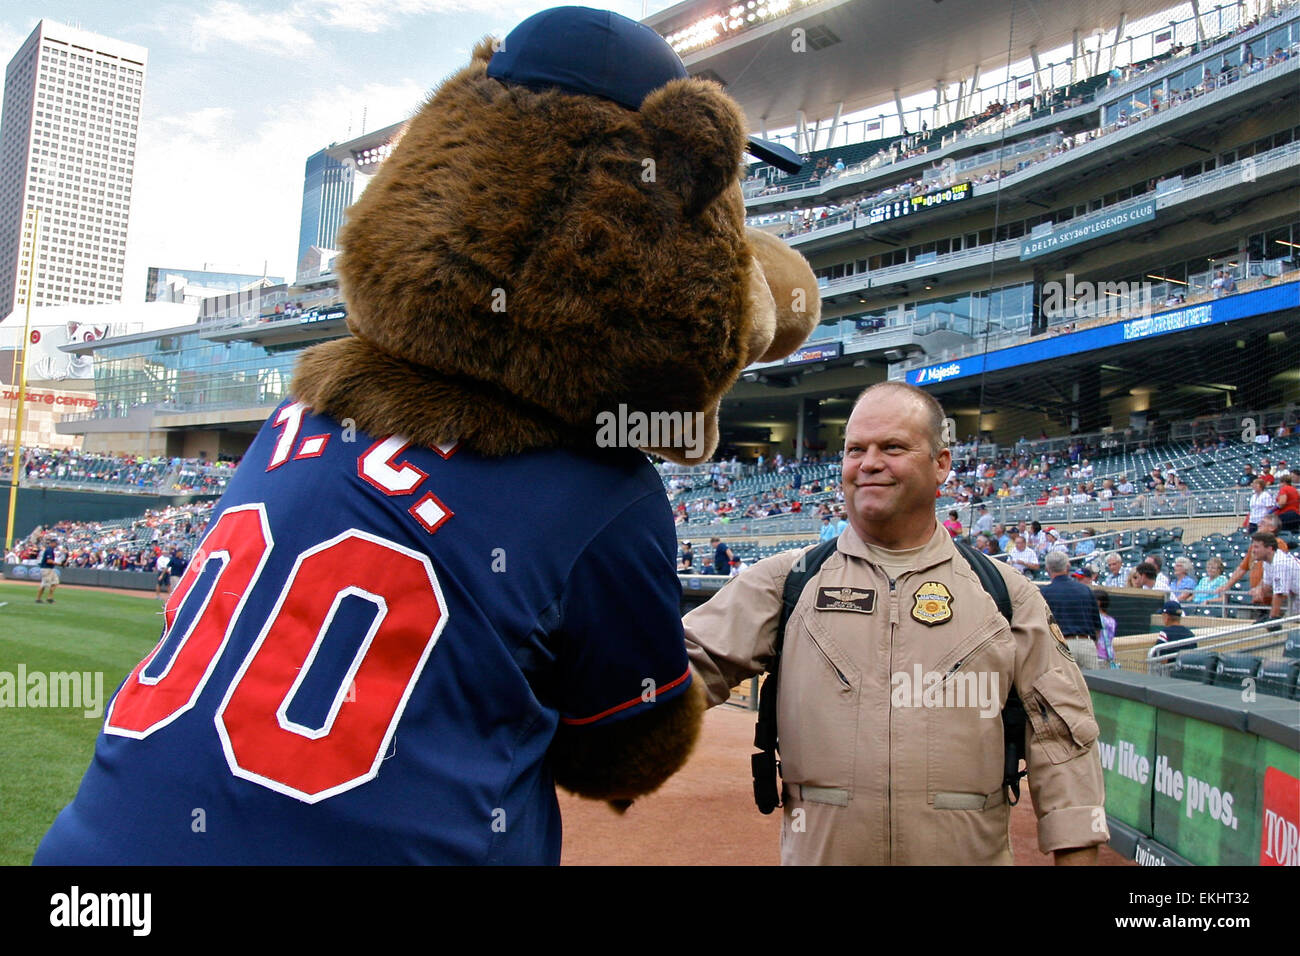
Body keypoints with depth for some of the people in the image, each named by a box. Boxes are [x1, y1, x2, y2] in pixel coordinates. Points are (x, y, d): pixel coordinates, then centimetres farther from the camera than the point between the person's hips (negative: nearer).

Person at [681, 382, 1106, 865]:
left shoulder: (1005, 591, 3)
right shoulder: (785, 581, 2)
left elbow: (1059, 737, 2)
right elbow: (694, 661, -6)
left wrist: (1076, 854, -4)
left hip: (970, 852, 1)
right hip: (819, 849, 0)